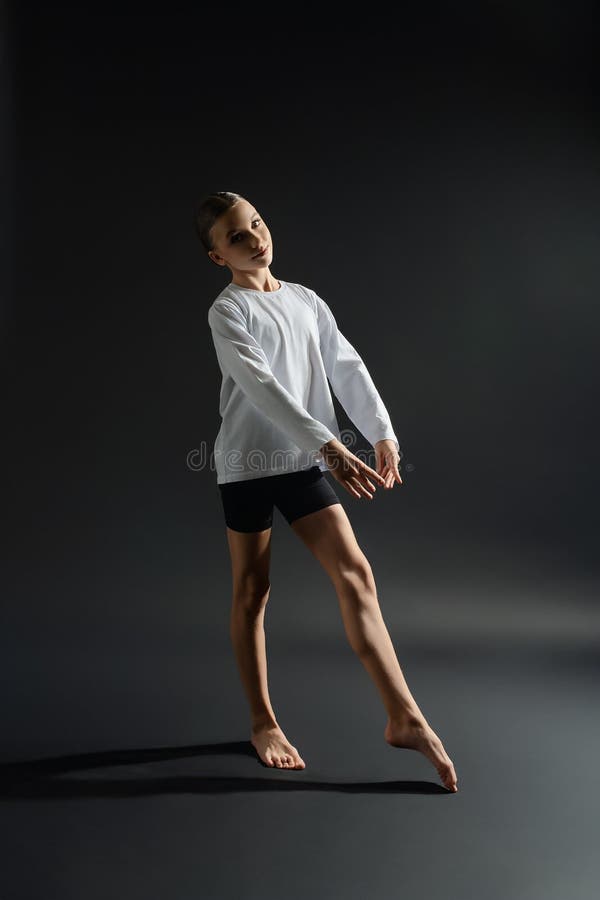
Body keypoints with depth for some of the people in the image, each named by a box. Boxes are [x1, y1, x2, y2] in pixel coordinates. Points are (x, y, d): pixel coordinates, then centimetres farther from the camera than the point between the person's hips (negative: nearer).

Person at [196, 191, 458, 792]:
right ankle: (263, 722, 20)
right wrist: (329, 446, -30)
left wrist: (382, 433, -6)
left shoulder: (306, 301, 12)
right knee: (252, 593, 6)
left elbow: (347, 368, 7)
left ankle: (404, 717, -7)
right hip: (246, 464, -4)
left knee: (355, 574, -7)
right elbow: (261, 386, -20)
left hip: (304, 463, 4)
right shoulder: (227, 311, -6)